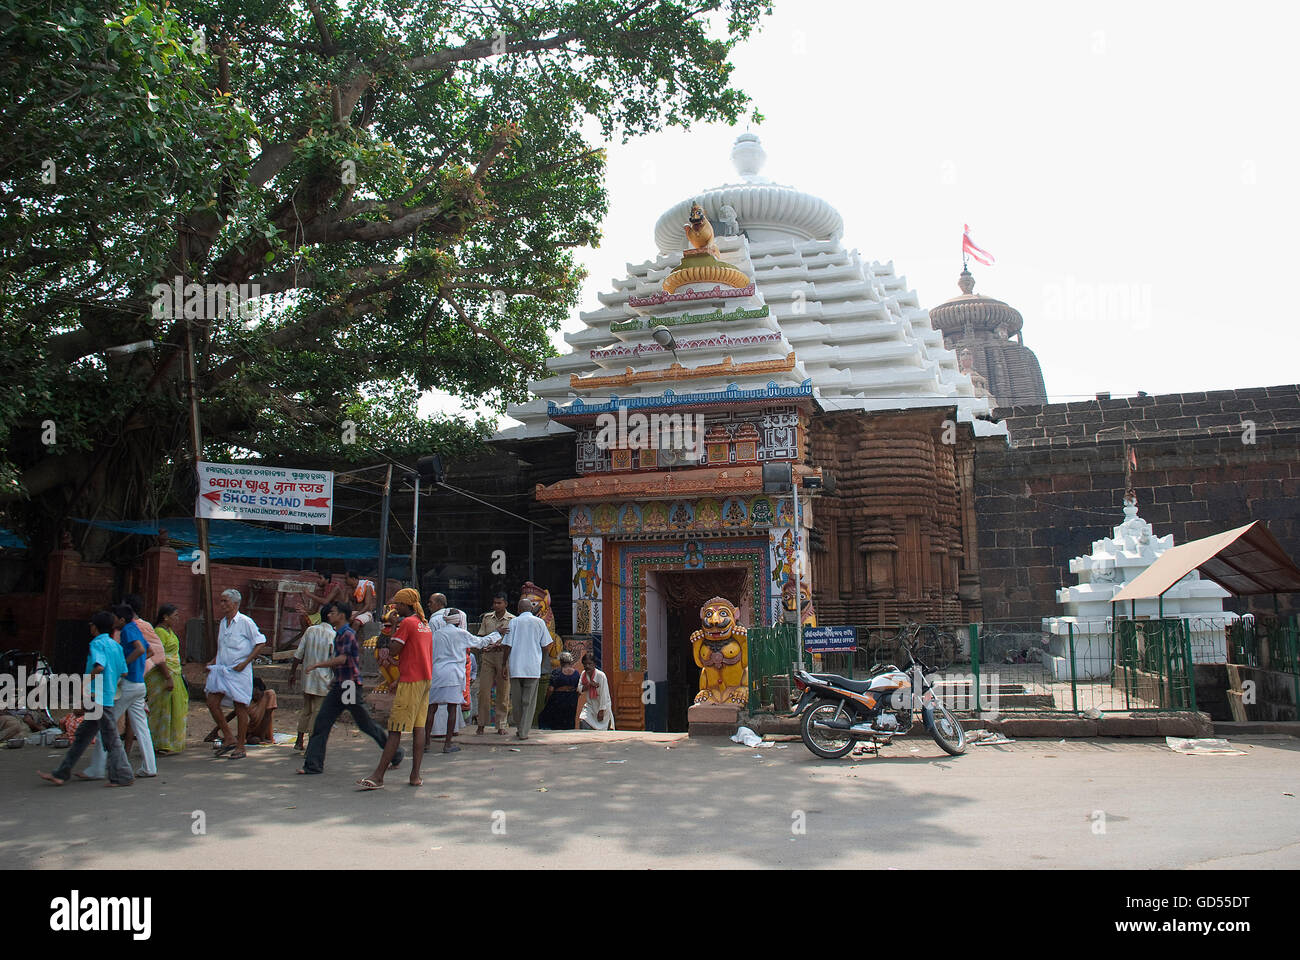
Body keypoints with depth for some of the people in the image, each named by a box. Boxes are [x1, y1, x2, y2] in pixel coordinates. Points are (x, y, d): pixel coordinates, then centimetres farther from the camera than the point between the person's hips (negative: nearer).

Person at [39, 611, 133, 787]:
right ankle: (61, 774, 21)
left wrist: (86, 681, -15)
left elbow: (99, 666, -27)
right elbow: (124, 672, 12)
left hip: (99, 698, -9)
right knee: (82, 736, 14)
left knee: (111, 739, -5)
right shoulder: (116, 645, 14)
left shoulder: (97, 644, -10)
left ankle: (123, 777, -1)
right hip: (109, 696, 9)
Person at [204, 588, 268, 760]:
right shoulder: (222, 622, 12)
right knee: (212, 703, 0)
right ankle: (228, 738, 14)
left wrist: (245, 662, -15)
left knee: (240, 707, 0)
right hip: (220, 669, 7)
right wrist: (213, 662, 10)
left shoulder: (245, 622, -10)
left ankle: (240, 746, 9)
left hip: (238, 672, -7)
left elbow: (261, 643, -9)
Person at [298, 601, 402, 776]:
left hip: (350, 685, -9)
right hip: (339, 686, 9)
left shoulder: (348, 634, -13)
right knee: (321, 722, 1)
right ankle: (313, 764, 2)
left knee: (366, 725, 0)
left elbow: (342, 659, -26)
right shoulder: (338, 635, 17)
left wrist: (316, 665, -23)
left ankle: (394, 754, 14)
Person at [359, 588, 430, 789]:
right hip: (426, 679, 8)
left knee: (395, 729, -7)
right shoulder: (425, 624, 15)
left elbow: (394, 650, -13)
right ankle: (415, 776, 6)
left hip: (410, 682, -8)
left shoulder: (407, 623, -11)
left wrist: (392, 629, 0)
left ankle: (378, 776, -6)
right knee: (419, 727, 6)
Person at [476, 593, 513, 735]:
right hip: (488, 655, 2)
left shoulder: (512, 620, 3)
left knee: (503, 692, 1)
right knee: (484, 690, -2)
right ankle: (481, 723, 7)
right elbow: (481, 637, 9)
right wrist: (496, 632, -8)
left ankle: (501, 725, 9)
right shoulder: (487, 617, 12)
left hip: (504, 656, -2)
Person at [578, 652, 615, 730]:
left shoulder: (601, 675, -19)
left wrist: (601, 711, -18)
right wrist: (590, 684, -22)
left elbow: (604, 694, -18)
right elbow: (580, 689, -4)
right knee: (583, 722, -17)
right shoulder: (583, 674, -1)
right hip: (590, 705, 4)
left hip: (603, 706, -4)